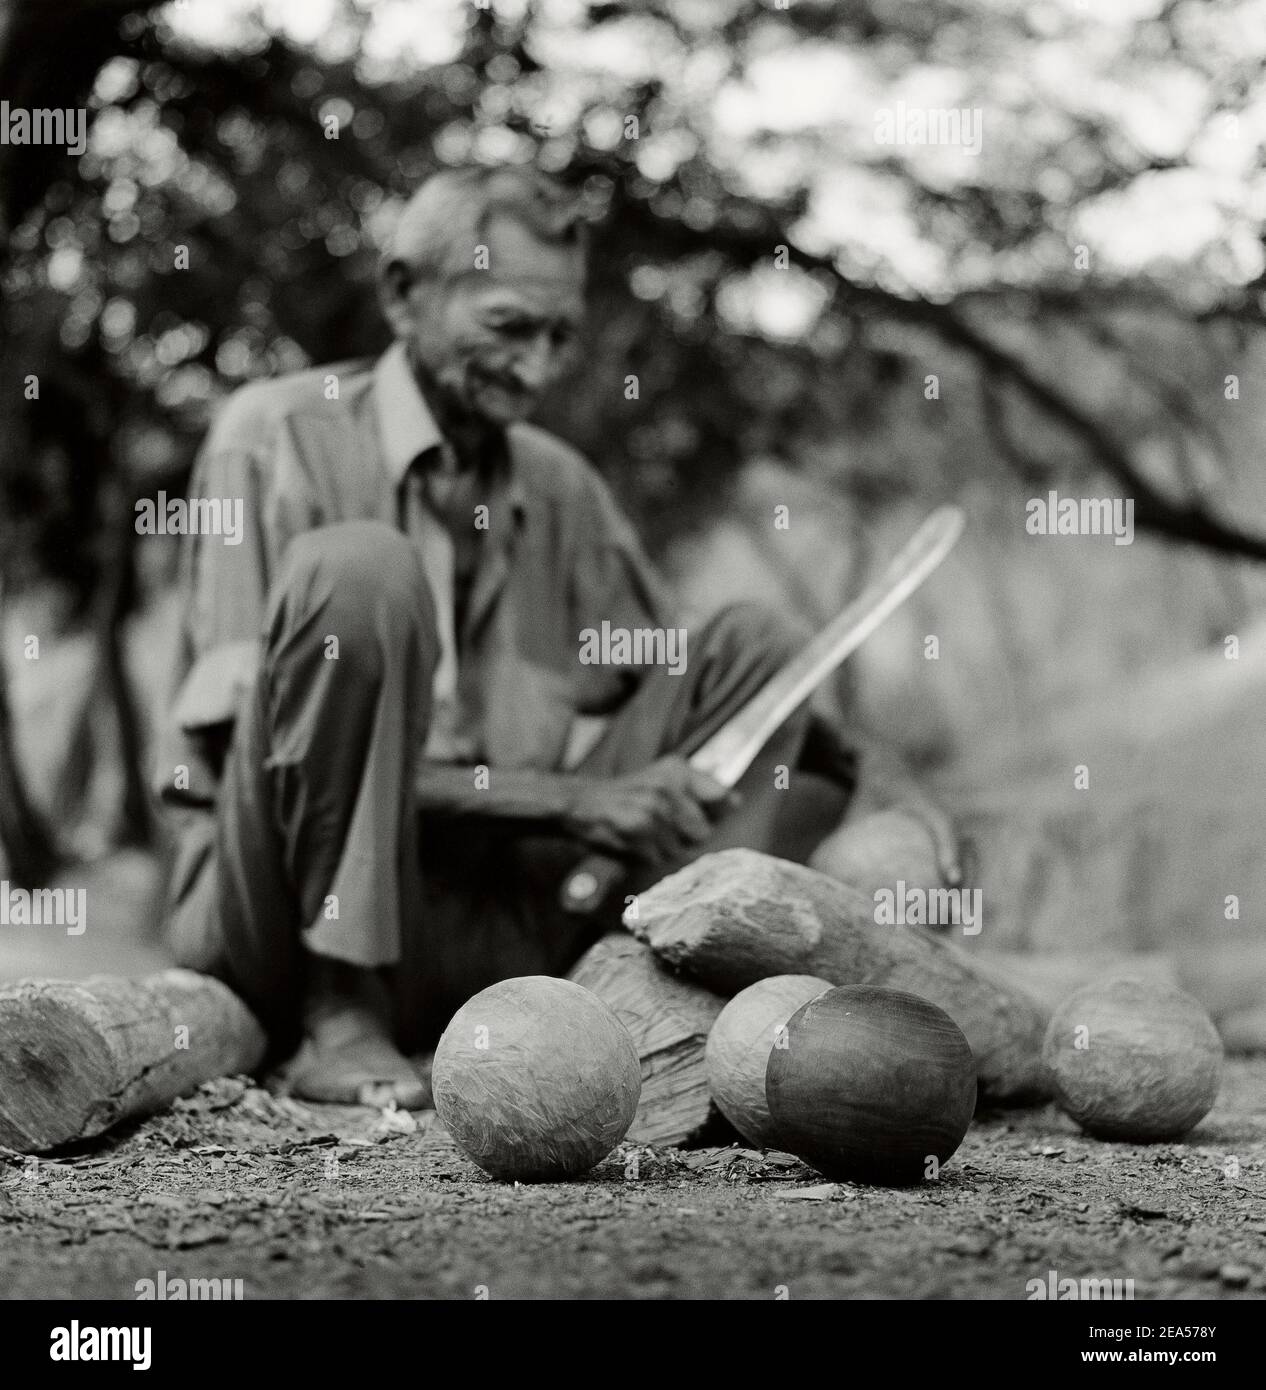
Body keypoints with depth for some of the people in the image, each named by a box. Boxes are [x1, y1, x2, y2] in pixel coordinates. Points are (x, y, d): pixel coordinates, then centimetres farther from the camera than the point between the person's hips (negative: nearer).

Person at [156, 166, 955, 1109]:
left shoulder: (562, 490, 13)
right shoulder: (281, 437, -6)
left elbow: (709, 703, 20)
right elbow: (251, 738, -15)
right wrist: (567, 801, -20)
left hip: (492, 930, 6)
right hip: (279, 924, -6)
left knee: (753, 647, 2)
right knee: (357, 567, -28)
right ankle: (340, 1018, -24)